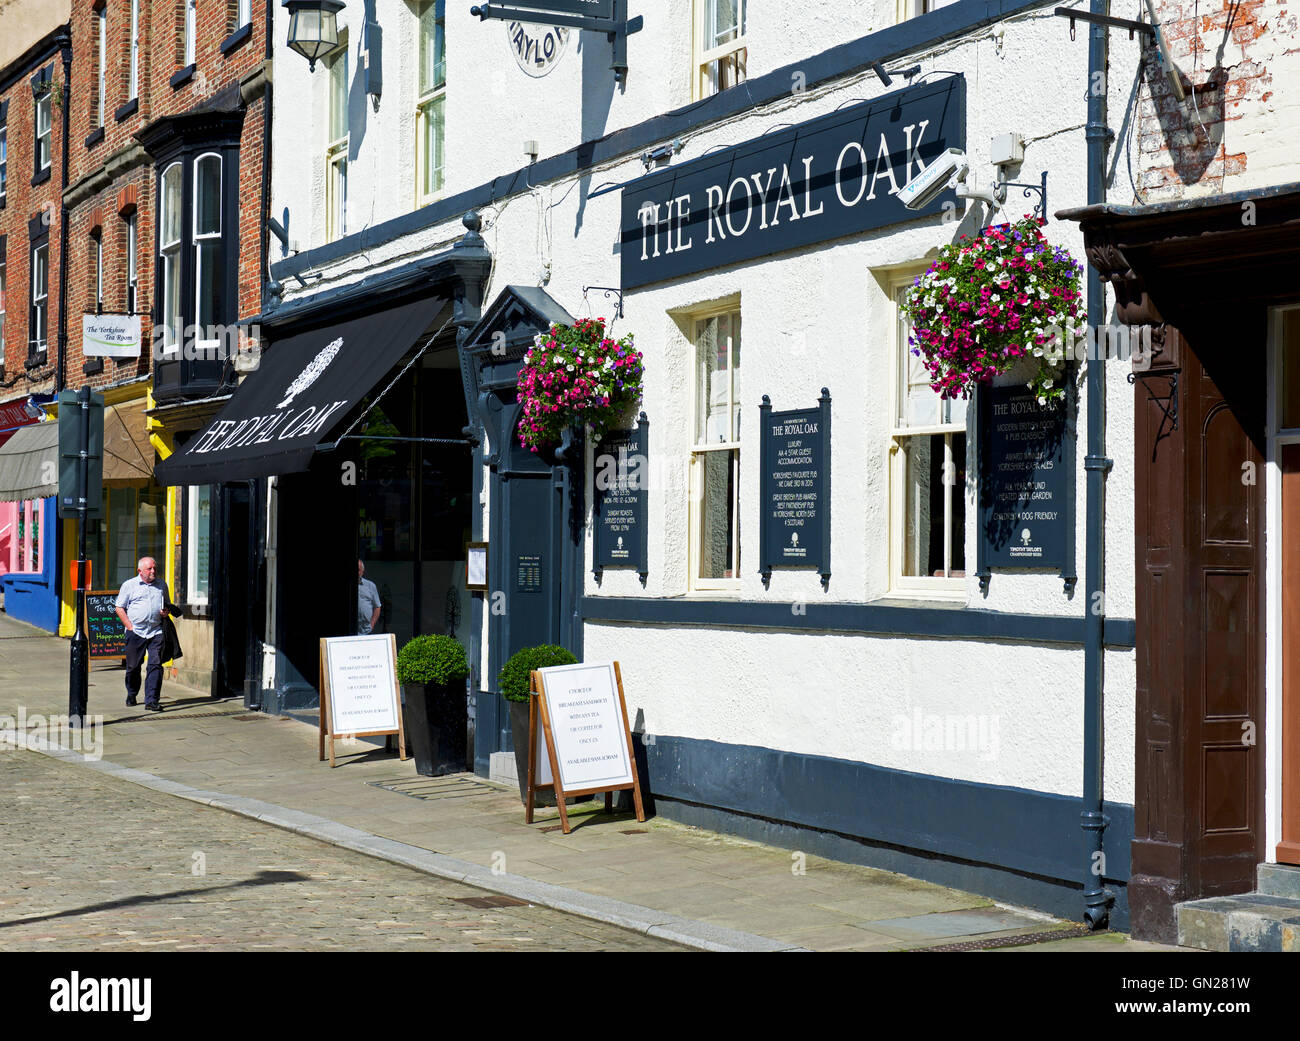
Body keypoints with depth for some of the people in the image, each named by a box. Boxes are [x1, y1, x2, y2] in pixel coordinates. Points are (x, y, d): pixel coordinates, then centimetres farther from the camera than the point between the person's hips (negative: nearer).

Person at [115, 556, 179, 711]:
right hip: (135, 633, -1)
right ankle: (131, 695, 32)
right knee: (133, 666, 8)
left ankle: (152, 700, -11)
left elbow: (168, 605, 25)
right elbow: (120, 608, 2)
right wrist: (130, 626, -8)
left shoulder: (162, 585, 12)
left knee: (155, 665, -10)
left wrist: (167, 612, 1)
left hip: (156, 632, 1)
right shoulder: (129, 585, 2)